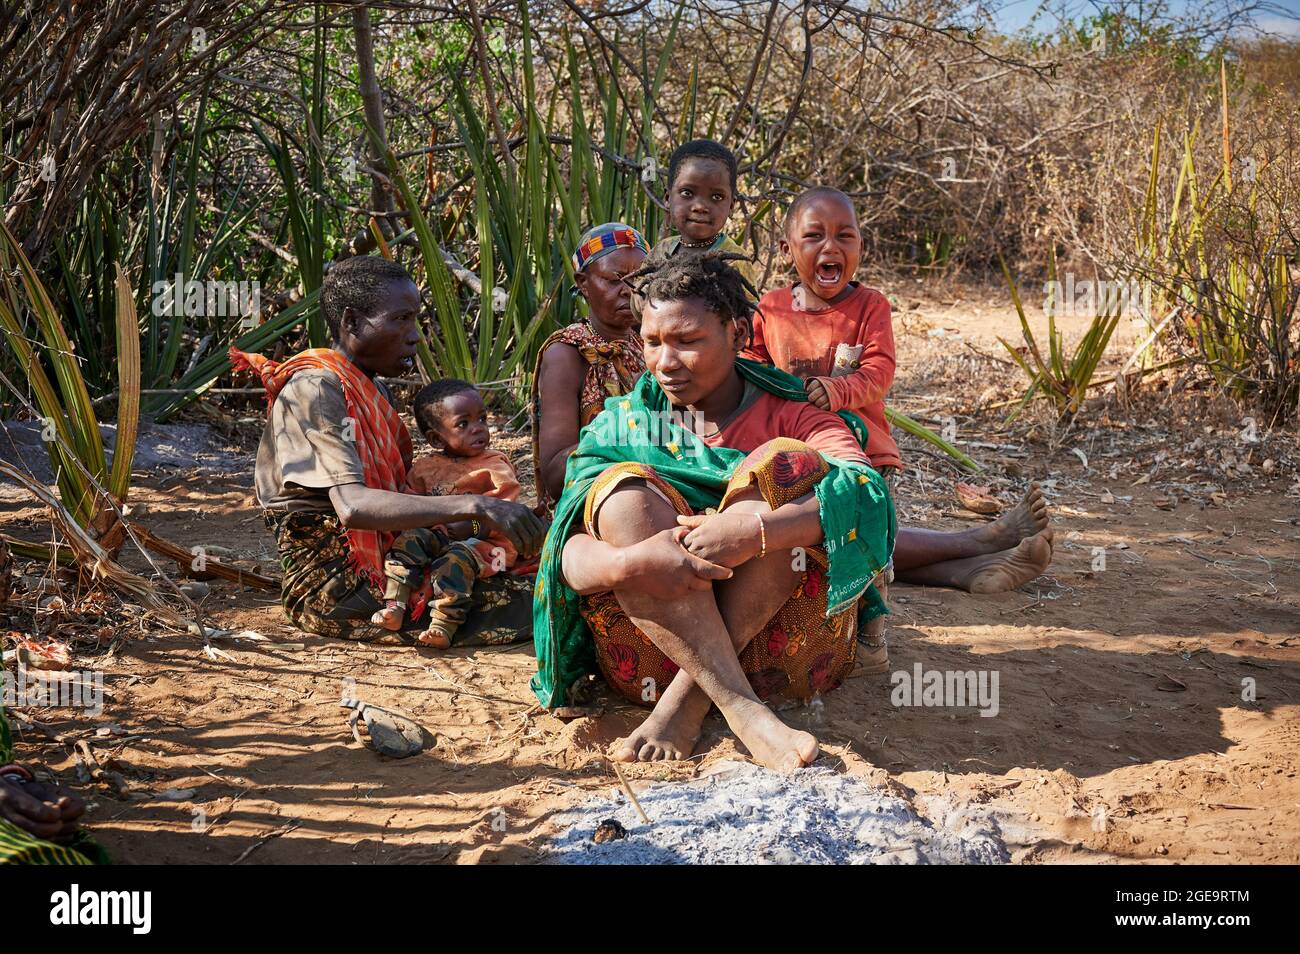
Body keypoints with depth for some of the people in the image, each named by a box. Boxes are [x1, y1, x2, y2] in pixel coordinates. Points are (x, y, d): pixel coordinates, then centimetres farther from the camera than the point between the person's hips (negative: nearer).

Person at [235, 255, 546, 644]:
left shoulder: (373, 390, 17)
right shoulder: (313, 390, -14)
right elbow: (353, 505, -29)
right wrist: (474, 506, -36)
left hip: (383, 560, 9)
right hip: (332, 582, -9)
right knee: (523, 603, -21)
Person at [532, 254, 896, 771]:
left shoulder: (789, 414, 7)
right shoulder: (622, 422, 11)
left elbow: (866, 492, -15)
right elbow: (569, 553, -4)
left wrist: (755, 529, -33)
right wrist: (625, 563, -29)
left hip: (785, 645, -1)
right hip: (655, 652, 1)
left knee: (782, 471, -19)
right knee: (624, 494, -20)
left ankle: (685, 703, -27)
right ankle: (742, 709, -35)